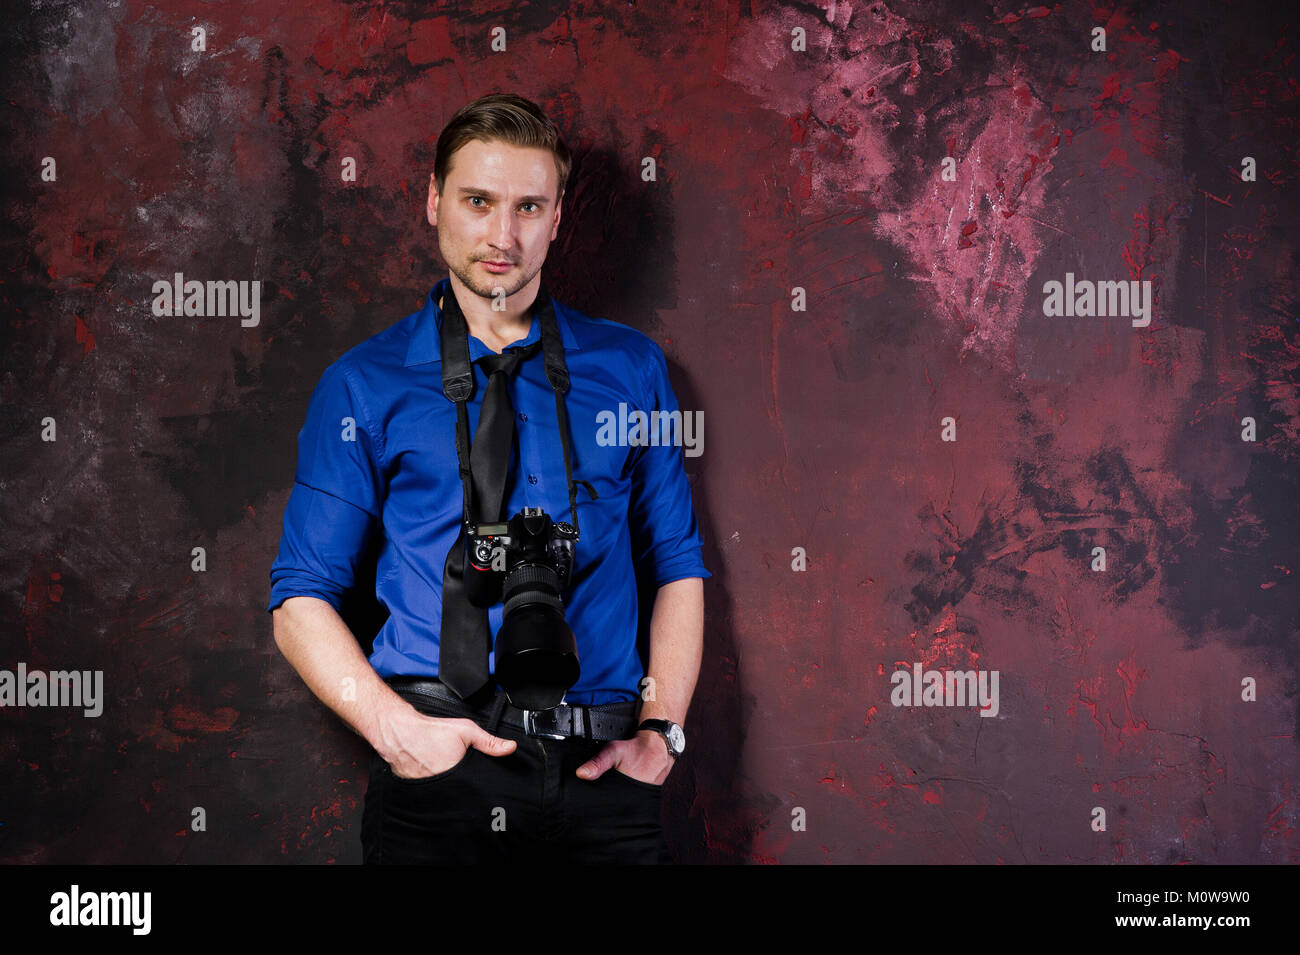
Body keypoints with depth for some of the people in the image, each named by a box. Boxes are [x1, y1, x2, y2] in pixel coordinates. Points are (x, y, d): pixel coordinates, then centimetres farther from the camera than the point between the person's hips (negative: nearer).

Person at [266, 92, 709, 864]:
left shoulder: (630, 367, 10)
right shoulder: (365, 385, 5)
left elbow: (679, 564, 12)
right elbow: (302, 601, 4)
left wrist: (660, 729, -1)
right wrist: (393, 727, -11)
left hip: (598, 772, 1)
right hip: (438, 770, -1)